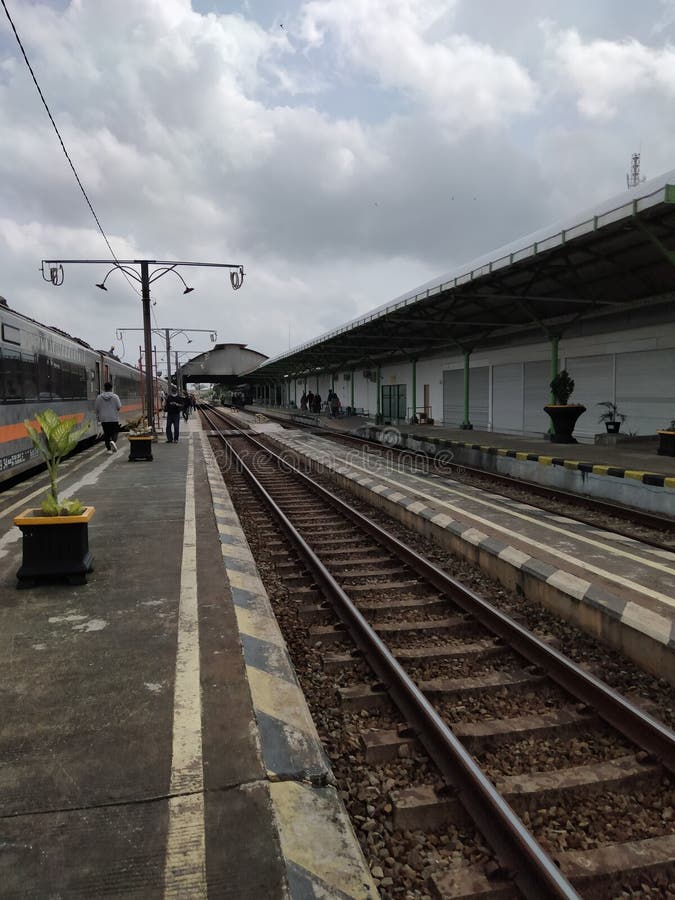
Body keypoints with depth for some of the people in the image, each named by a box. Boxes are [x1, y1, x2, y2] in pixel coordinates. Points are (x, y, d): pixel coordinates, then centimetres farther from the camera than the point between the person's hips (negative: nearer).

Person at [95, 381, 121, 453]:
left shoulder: (99, 397, -1)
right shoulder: (115, 396, -7)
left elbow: (96, 408, 3)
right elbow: (119, 407, -7)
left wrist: (98, 416, 17)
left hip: (104, 419, 2)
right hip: (114, 419, -2)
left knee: (106, 434, 8)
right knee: (114, 432, 9)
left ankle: (108, 449, 9)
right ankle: (113, 441, -21)